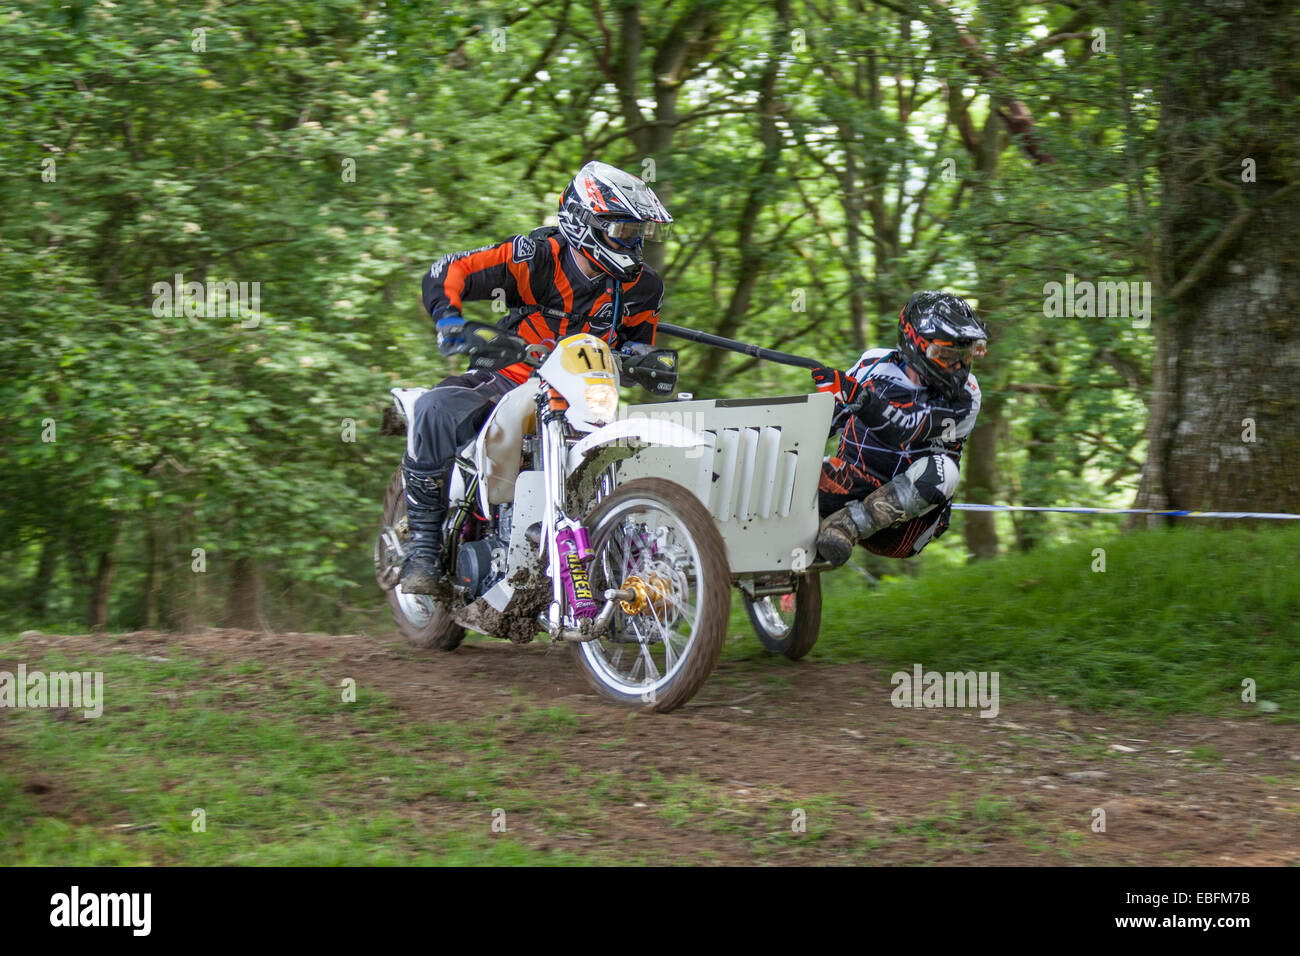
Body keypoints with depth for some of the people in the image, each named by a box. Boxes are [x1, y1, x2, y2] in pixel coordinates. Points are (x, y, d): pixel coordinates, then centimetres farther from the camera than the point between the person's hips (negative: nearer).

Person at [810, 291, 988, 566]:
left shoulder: (964, 397, -8)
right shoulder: (876, 363, 2)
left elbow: (905, 430, -25)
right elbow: (828, 415, 18)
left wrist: (857, 397, -40)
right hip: (849, 492, 3)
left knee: (940, 471, -33)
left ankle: (845, 525, -38)